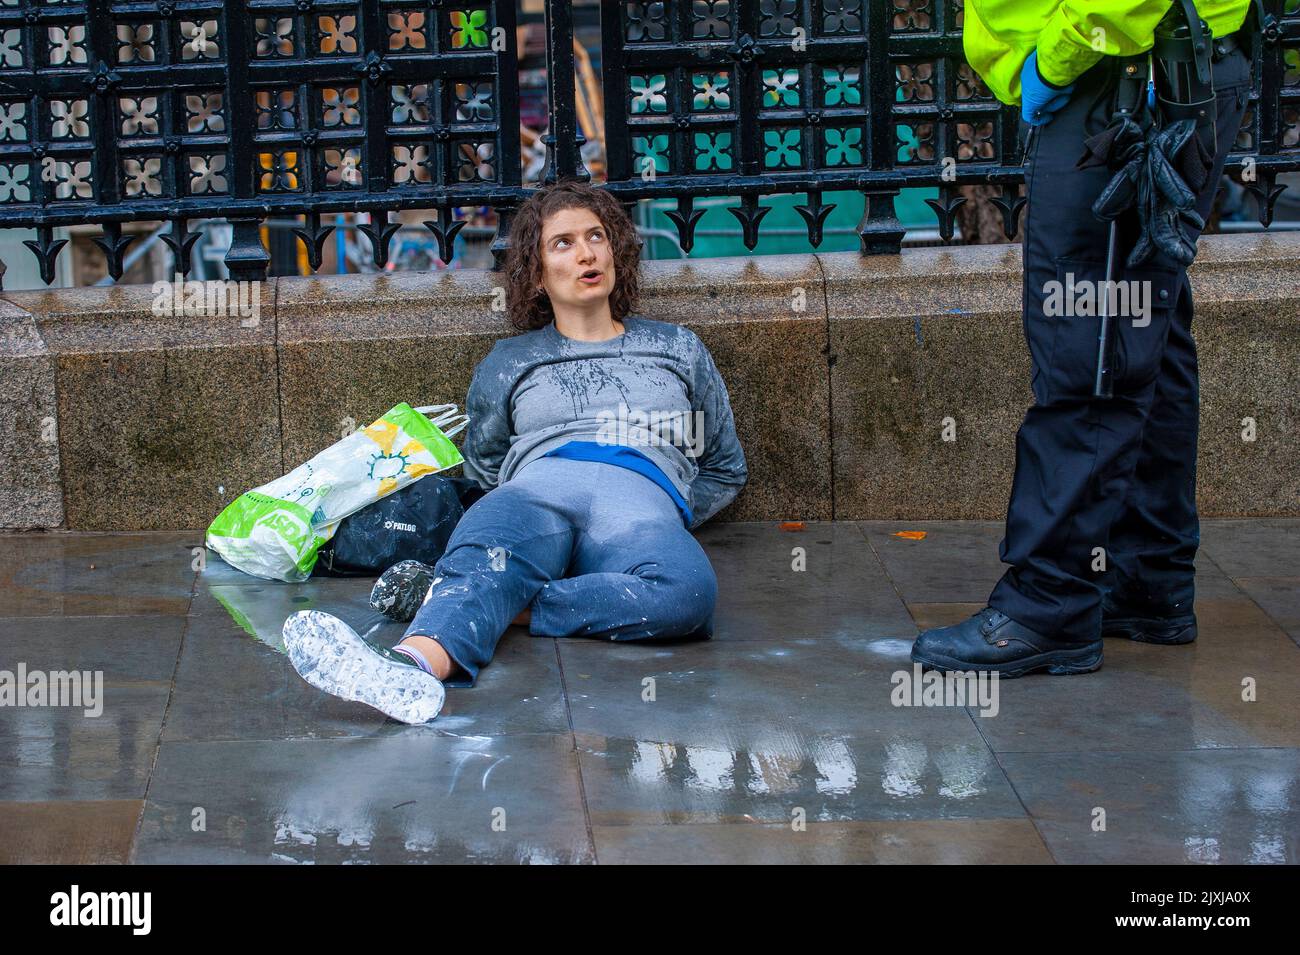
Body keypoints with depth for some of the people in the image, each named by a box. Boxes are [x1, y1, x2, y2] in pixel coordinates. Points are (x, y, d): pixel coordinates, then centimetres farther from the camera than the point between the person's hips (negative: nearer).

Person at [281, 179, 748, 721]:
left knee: (687, 592, -40)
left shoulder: (678, 350, 30)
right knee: (487, 550, -39)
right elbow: (481, 471, 30)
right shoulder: (508, 365, 29)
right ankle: (413, 666, -68)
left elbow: (726, 470, 33)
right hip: (538, 489, 1)